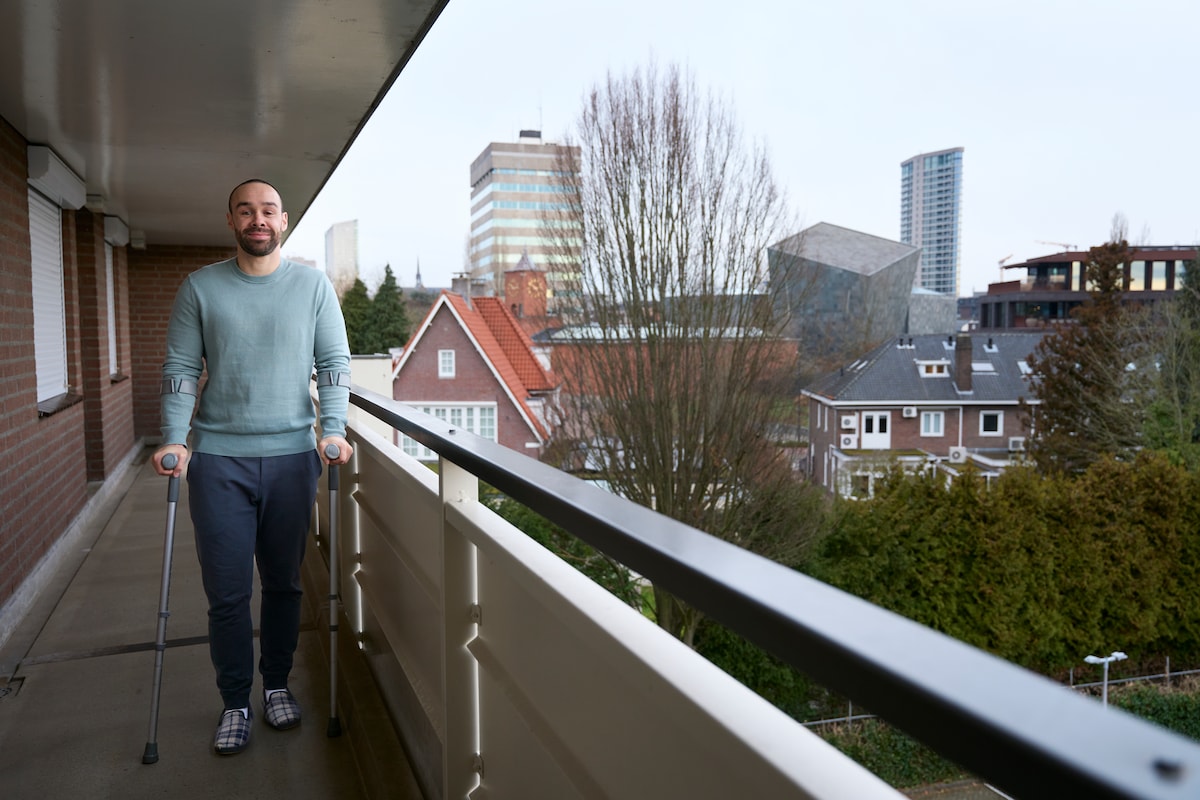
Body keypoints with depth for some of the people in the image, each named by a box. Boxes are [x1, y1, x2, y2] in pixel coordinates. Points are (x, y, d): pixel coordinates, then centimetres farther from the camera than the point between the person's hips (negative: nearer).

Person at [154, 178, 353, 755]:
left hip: (292, 455, 1)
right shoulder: (201, 287, 5)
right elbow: (180, 368, 3)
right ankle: (235, 703, 18)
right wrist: (174, 438, -8)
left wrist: (333, 429, -10)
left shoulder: (312, 285, 5)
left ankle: (277, 685, 29)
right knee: (227, 592, 2)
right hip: (218, 457, 0)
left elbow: (334, 362, 2)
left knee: (283, 582, 11)